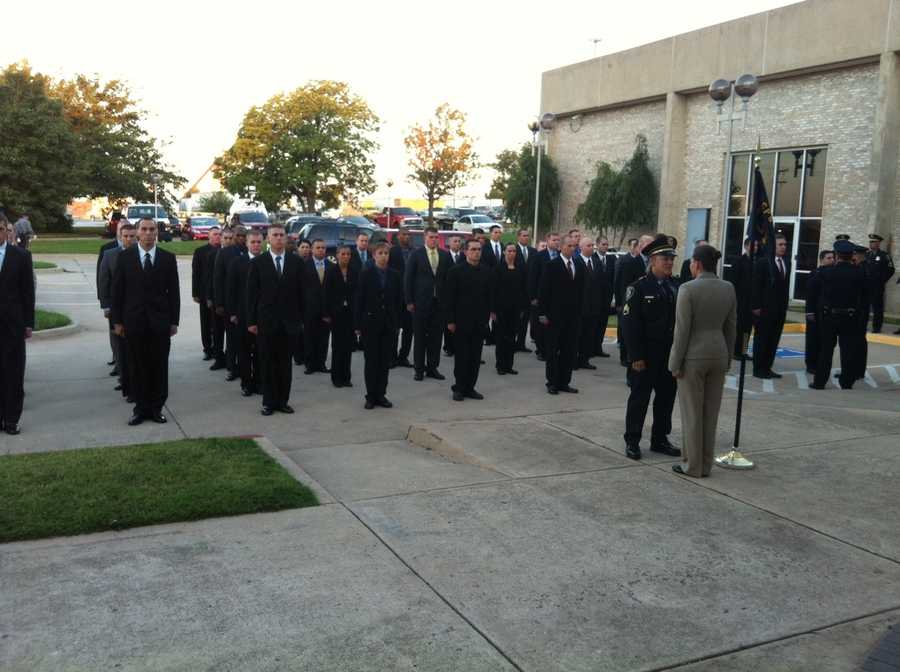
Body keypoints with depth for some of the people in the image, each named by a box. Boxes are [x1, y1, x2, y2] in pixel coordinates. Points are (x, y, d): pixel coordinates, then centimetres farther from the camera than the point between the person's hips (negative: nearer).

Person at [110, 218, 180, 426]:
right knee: (137, 367, 5)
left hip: (160, 322, 0)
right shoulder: (124, 257, 3)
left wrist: (174, 321, 1)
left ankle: (156, 408, 14)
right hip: (133, 321, 0)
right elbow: (117, 290, 3)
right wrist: (117, 321, 0)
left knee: (159, 366, 4)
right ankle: (141, 408, 15)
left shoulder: (168, 258, 4)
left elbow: (173, 292, 5)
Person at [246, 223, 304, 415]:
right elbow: (251, 293, 0)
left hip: (289, 321, 1)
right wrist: (251, 321, -3)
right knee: (267, 363, 4)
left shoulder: (296, 261, 3)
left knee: (285, 362, 7)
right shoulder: (258, 263, 0)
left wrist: (300, 317, 2)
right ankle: (269, 402, 13)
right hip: (266, 320, -1)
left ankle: (283, 400, 16)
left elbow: (301, 291, 5)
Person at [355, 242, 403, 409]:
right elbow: (359, 300, -3)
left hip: (389, 324, 2)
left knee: (385, 361, 5)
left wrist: (398, 323, 1)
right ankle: (371, 396, 10)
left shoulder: (395, 275, 5)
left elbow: (399, 300, 6)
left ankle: (381, 394, 14)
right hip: (370, 323, -2)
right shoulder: (366, 274, -1)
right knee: (371, 360, 3)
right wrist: (358, 324, -7)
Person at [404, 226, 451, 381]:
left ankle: (432, 367, 16)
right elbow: (408, 279, -2)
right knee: (420, 336, 4)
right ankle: (419, 369, 12)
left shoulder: (445, 255, 7)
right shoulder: (416, 255, -1)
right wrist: (409, 301, -6)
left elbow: (449, 278, 7)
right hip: (421, 301, -3)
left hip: (440, 302, 3)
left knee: (436, 336, 6)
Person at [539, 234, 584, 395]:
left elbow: (580, 291, 13)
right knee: (552, 351, 3)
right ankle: (552, 383, 11)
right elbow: (543, 291, -7)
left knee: (569, 351, 6)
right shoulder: (551, 266, -5)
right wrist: (543, 313, -11)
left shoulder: (578, 267, 9)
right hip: (554, 315, -5)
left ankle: (564, 382, 15)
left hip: (572, 316, 5)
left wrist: (579, 312, 7)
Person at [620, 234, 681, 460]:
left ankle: (660, 439, 26)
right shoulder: (638, 287, -10)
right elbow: (630, 324, -12)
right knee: (639, 397, 4)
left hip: (670, 355, 5)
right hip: (646, 356, -5)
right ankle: (632, 442, 15)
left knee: (667, 397, 12)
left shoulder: (676, 287, 6)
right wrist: (636, 356, -16)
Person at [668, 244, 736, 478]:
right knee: (711, 412, 12)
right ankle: (706, 465, 20)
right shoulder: (728, 288, 4)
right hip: (718, 353, 6)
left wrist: (676, 363, -8)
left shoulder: (688, 289, -14)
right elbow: (731, 327, 8)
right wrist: (727, 359, 16)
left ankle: (692, 465, 11)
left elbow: (682, 329, -15)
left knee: (692, 413, 4)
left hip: (694, 356, -5)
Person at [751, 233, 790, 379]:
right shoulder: (763, 262, -7)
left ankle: (767, 368, 15)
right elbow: (756, 286, -9)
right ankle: (758, 369, 7)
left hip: (780, 309, 6)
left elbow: (786, 285, 12)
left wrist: (785, 305, 8)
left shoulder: (787, 263, 11)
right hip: (765, 309, -6)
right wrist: (756, 306, -13)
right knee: (762, 339, 1)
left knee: (774, 340, 8)